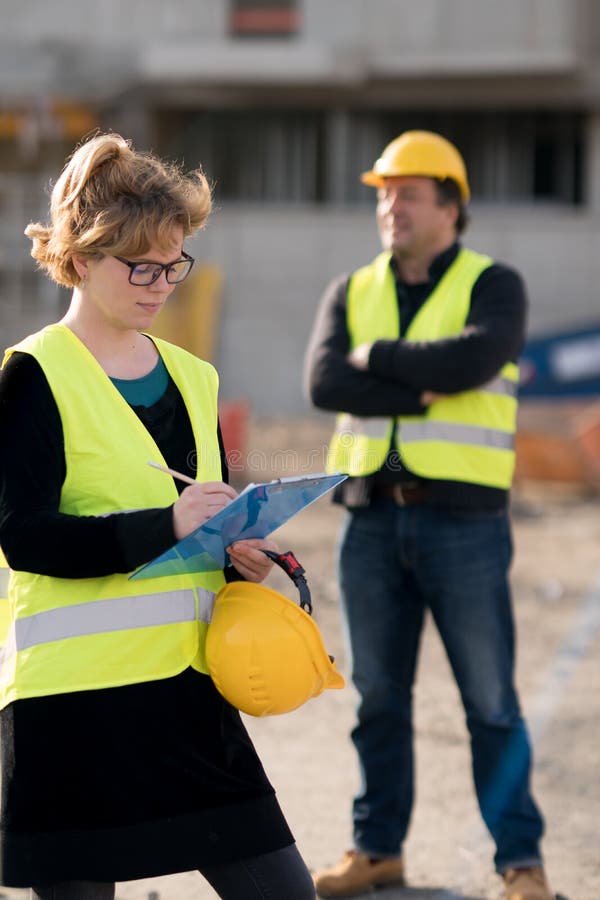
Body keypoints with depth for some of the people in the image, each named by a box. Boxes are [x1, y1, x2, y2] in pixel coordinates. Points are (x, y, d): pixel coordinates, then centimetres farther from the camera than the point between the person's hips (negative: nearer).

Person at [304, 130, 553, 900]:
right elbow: (324, 383, -7)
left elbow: (473, 359, -22)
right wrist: (428, 390, -15)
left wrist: (375, 356, -11)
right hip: (373, 518, 4)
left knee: (490, 699, -1)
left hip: (465, 521, -4)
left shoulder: (492, 286, -1)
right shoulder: (351, 293, 10)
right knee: (378, 696, 10)